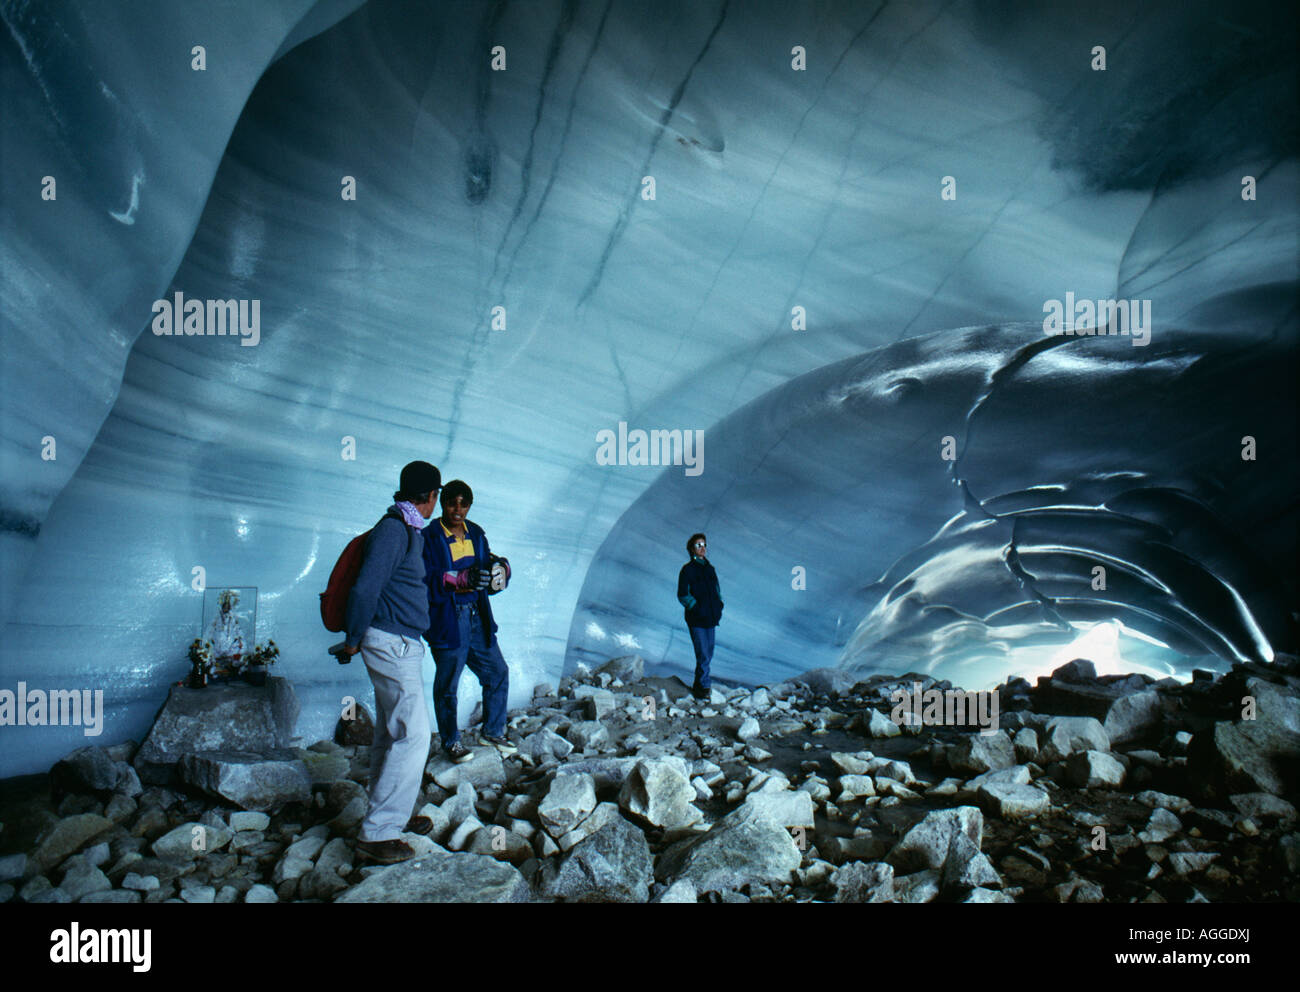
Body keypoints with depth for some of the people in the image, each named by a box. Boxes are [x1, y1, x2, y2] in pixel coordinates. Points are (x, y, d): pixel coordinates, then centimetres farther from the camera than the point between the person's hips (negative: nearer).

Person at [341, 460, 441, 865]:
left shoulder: (407, 529, 15)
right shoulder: (394, 529, -16)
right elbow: (365, 588, -19)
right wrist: (353, 640, -9)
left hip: (395, 645, 10)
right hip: (393, 644, -10)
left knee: (390, 733, 16)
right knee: (413, 735, -10)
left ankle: (391, 814, 27)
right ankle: (377, 833, -7)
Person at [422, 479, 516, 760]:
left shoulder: (476, 534, 10)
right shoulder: (430, 538, -10)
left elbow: (487, 581, 14)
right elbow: (424, 582, -19)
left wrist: (500, 570, -10)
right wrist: (461, 579, -30)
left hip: (477, 617, 7)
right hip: (446, 620, -7)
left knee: (497, 673, 12)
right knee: (447, 684, 1)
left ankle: (491, 732, 31)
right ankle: (450, 742, 20)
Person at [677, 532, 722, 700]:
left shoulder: (709, 568, 13)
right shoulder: (687, 569, -6)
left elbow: (716, 590, 23)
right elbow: (683, 595, -9)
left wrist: (719, 606, 7)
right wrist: (697, 608, -16)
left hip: (710, 619, 7)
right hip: (696, 620, -7)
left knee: (708, 654, 10)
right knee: (703, 655, -10)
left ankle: (699, 685, 22)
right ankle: (703, 686, 0)